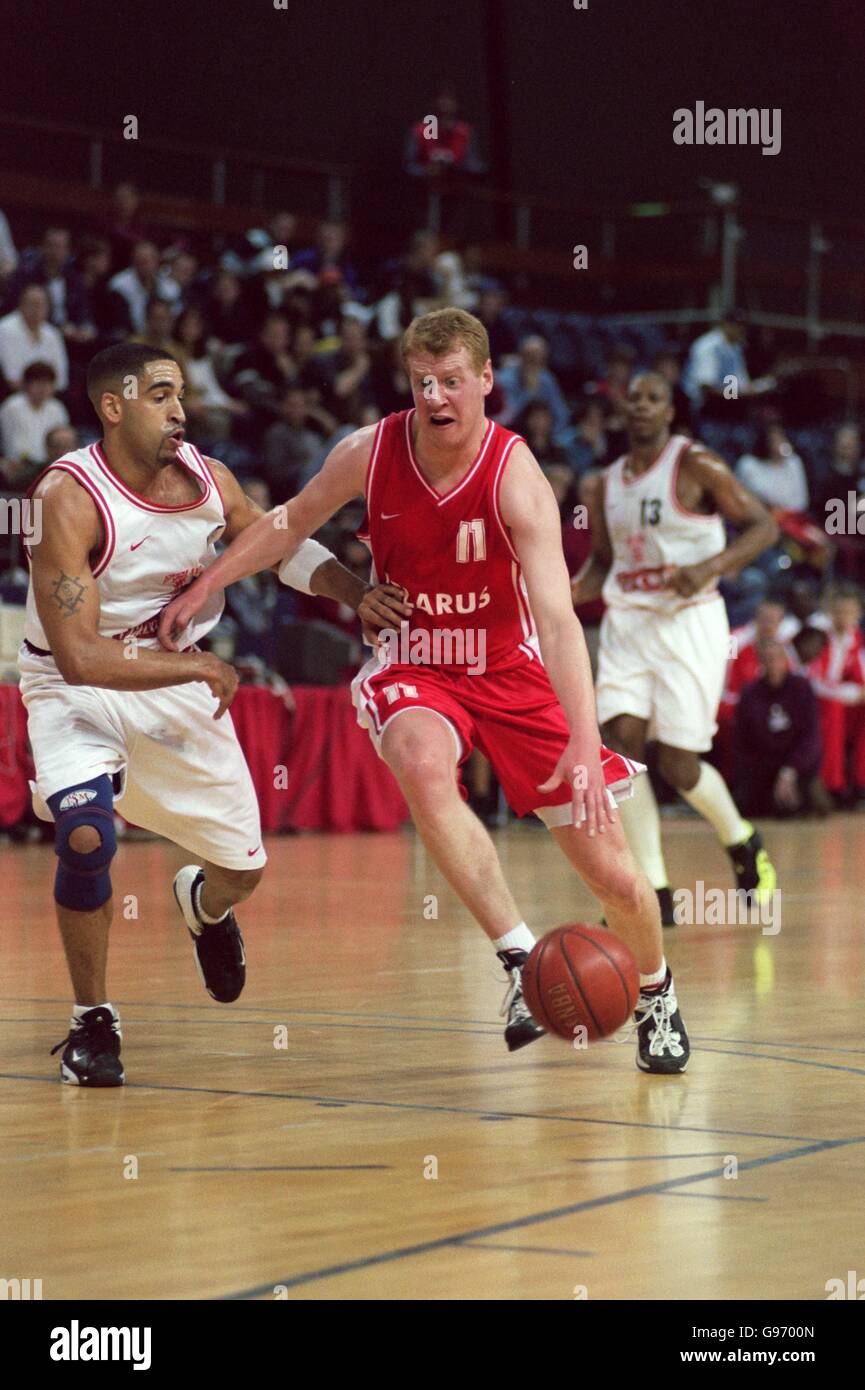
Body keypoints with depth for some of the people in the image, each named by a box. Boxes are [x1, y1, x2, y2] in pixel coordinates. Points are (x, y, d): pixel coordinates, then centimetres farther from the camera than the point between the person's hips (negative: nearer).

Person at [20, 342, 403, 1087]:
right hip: (78, 690, -5)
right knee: (86, 837, -30)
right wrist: (200, 668, -26)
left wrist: (361, 596, -8)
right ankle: (93, 1020, -7)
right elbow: (80, 658, -30)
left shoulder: (208, 479, -10)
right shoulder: (68, 498, -27)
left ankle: (204, 903, 50)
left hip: (182, 681, 5)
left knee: (243, 867, 9)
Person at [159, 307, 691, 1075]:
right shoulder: (370, 453, -14)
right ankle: (522, 957, -28)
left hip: (511, 669, -1)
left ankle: (656, 991, 32)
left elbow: (558, 618, -35)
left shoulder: (515, 477, -25)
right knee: (423, 768, -37)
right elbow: (291, 522, 8)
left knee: (612, 871, 0)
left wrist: (585, 745, -45)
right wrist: (206, 586, 0)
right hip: (412, 665, 2)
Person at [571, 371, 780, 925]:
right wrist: (574, 591, -1)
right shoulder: (604, 485, 10)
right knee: (621, 742, -13)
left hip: (689, 621, -5)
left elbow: (763, 525, -8)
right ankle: (656, 892, -9)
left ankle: (743, 843, 25)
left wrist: (711, 567, -24)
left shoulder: (697, 466, -7)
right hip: (626, 623, 5)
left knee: (678, 764, -7)